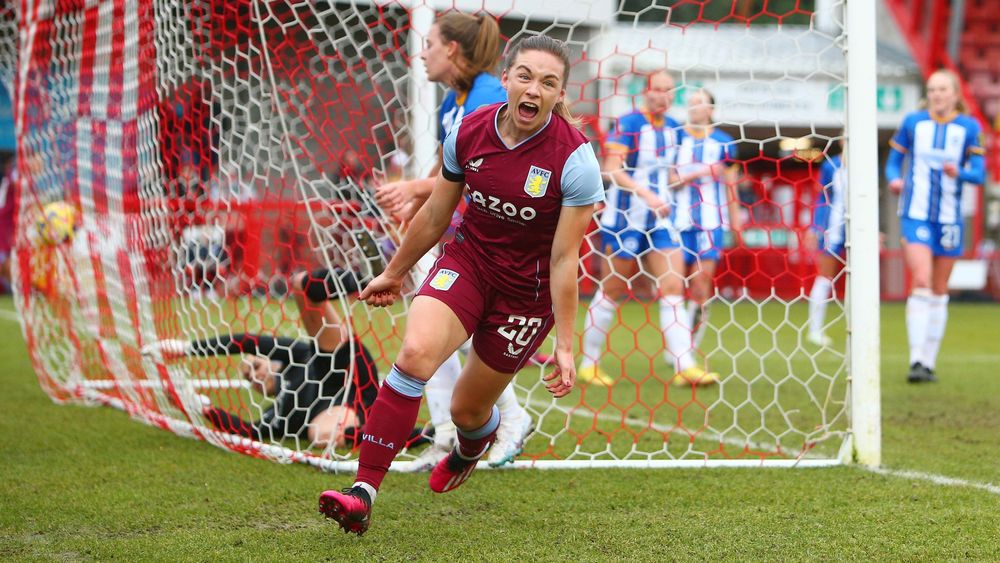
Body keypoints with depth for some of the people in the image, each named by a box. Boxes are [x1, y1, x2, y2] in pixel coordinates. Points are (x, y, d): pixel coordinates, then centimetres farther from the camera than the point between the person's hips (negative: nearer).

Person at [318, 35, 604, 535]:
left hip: (529, 290, -2)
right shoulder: (468, 133, -10)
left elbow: (564, 258, -16)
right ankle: (363, 493, -26)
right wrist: (394, 273, 17)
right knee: (415, 352, -26)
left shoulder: (575, 159, -21)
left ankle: (467, 454, 50)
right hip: (468, 261, 2)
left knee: (468, 408, 9)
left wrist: (564, 344, -13)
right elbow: (435, 216, 6)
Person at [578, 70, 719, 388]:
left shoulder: (673, 129, 10)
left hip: (660, 220, 6)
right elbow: (612, 170, -20)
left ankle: (684, 366, -10)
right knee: (611, 291, 3)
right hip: (624, 219, -6)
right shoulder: (629, 124, -11)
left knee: (674, 289, -5)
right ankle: (588, 364, 14)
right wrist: (647, 194, -28)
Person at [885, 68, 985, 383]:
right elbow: (894, 160, 10)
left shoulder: (968, 128, 2)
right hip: (915, 215, -2)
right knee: (921, 282, -19)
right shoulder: (913, 122, 2)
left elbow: (979, 174, -1)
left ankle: (929, 363, 18)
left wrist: (958, 172, -22)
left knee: (939, 292, 8)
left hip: (949, 219, 2)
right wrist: (894, 179, -12)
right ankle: (916, 360, -21)